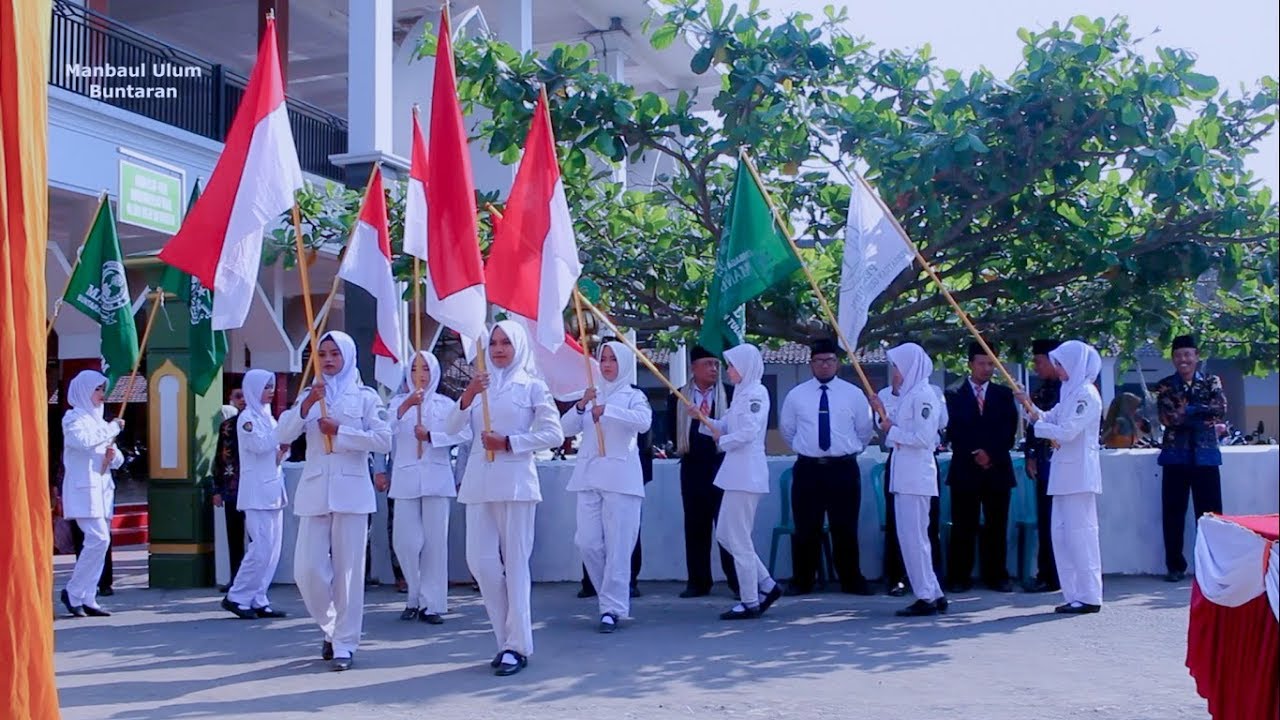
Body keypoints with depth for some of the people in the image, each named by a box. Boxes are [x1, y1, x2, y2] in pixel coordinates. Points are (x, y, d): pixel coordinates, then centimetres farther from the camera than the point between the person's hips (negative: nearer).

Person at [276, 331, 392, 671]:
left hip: (351, 490, -3)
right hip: (314, 491, 3)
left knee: (348, 569, -2)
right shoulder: (308, 396, 16)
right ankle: (331, 628, 23)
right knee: (307, 570, -1)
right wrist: (306, 404, -10)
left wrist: (340, 431, -11)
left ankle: (345, 643, 7)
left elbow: (383, 440, -6)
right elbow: (283, 435, 3)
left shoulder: (364, 396, 5)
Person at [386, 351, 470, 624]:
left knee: (435, 541, -2)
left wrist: (431, 436, -12)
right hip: (405, 478, 1)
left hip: (437, 477, 0)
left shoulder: (445, 404, 9)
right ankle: (415, 597, 18)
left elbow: (465, 433, -4)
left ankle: (432, 603, 5)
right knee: (405, 542, -2)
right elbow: (385, 428, -9)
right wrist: (405, 406, -23)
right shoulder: (399, 401, 10)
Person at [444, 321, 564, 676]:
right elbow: (452, 428, 5)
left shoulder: (532, 386, 3)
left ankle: (517, 646, 3)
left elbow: (553, 434, -4)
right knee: (480, 561, 3)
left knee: (515, 561, -3)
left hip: (515, 481, -4)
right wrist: (467, 397, -11)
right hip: (479, 482, 5)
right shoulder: (480, 385, 14)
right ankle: (507, 636, 17)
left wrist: (509, 442, -11)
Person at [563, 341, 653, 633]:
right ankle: (613, 596, 20)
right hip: (589, 477, 5)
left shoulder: (633, 396, 4)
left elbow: (644, 421, -17)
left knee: (618, 544, -7)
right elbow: (567, 428, 8)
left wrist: (607, 410, -25)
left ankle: (612, 607, -2)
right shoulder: (592, 397, 17)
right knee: (587, 542, 2)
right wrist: (581, 405, -10)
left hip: (620, 477, -5)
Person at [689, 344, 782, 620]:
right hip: (737, 473, 10)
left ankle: (750, 602, 5)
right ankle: (766, 586, 19)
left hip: (746, 474, -10)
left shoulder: (755, 393, -11)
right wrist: (703, 419, 2)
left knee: (739, 540, -4)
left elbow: (748, 432, -21)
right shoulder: (742, 393, 18)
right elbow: (725, 426, 17)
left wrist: (722, 441, -7)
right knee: (725, 535, 12)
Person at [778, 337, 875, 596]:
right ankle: (802, 581, 14)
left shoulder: (853, 394, 2)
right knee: (806, 528, 4)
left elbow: (865, 430, 12)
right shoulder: (796, 395, 4)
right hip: (808, 469, 1)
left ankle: (852, 581, 17)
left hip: (843, 469, 0)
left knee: (845, 528, 6)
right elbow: (787, 429, 16)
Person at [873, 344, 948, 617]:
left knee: (914, 537, -5)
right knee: (910, 537, 13)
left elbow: (922, 438, -20)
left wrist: (892, 431, -10)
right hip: (904, 475, 10)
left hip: (915, 476, -10)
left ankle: (927, 598, 2)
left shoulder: (923, 395, -12)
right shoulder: (908, 395, 16)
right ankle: (933, 594, 19)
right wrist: (884, 416, 6)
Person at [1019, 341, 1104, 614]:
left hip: (1079, 473, -9)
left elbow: (1066, 432, -19)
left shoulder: (1087, 394, -12)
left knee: (1080, 532, -5)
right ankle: (1074, 594, 15)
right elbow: (1050, 419, 15)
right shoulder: (1070, 392, 17)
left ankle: (1090, 596, 1)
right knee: (1061, 533, 10)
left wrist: (1038, 425, -5)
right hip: (1064, 472, 9)